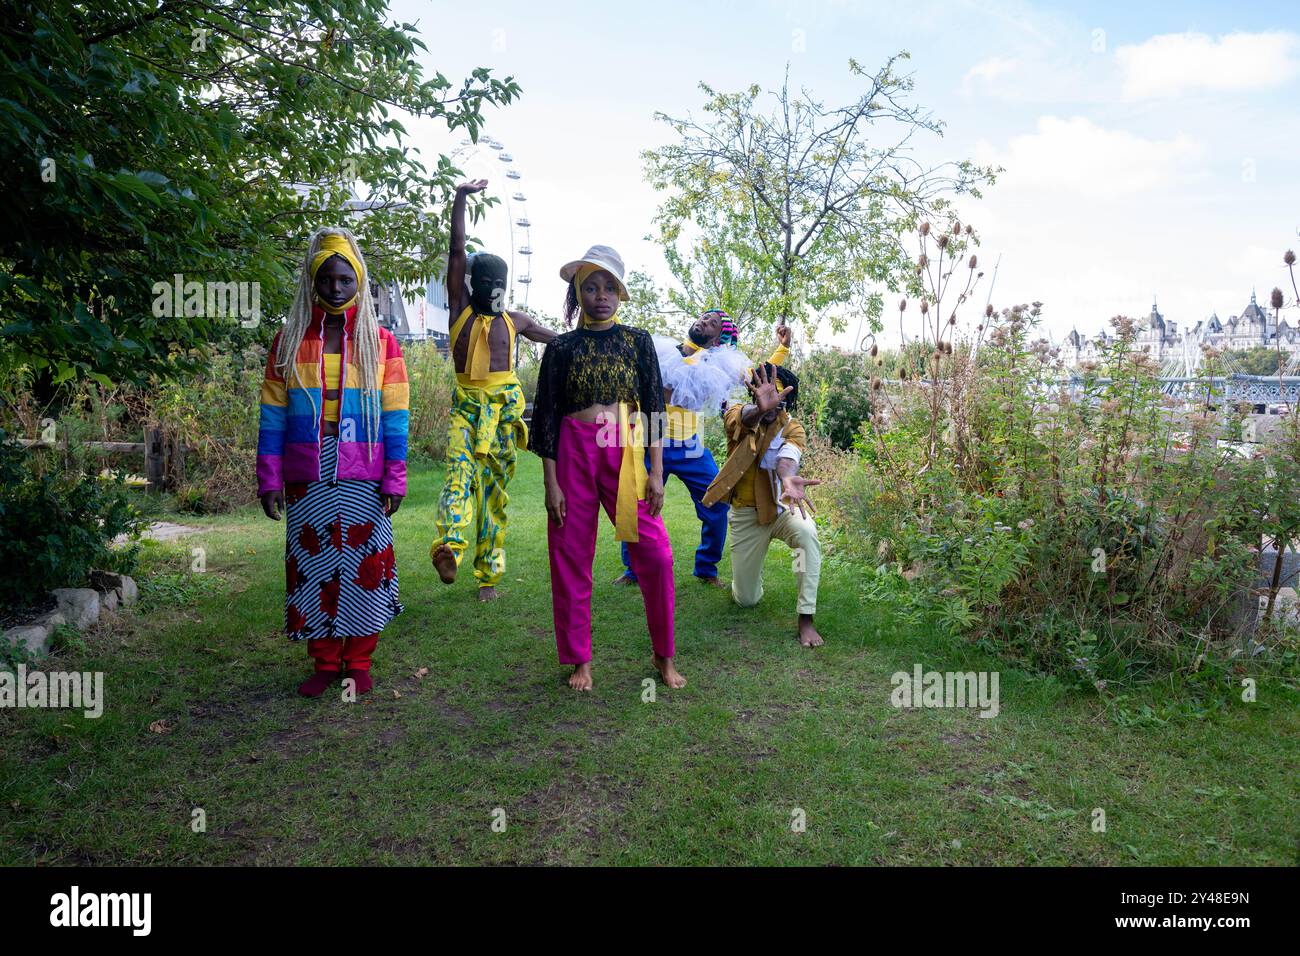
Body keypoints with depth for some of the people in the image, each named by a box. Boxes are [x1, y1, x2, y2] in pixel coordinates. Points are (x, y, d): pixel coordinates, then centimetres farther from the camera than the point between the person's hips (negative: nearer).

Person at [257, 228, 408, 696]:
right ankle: (325, 663, 19)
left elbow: (394, 416, 2)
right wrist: (269, 479, 0)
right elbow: (273, 415, 6)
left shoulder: (380, 341, 5)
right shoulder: (289, 340, 8)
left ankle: (358, 662, 17)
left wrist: (394, 478, -5)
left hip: (364, 481, -1)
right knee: (313, 565, 5)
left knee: (364, 565, 2)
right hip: (308, 480, 1)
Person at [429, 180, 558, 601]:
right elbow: (457, 250, 0)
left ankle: (488, 574, 8)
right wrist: (460, 199, -5)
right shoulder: (460, 307, 7)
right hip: (465, 404, -2)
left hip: (505, 407, 2)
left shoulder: (515, 321, 14)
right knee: (460, 470, -26)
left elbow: (556, 338, 31)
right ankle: (449, 545, -48)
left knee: (495, 490, 3)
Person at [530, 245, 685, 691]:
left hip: (626, 452, 0)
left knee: (655, 554, -7)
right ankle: (580, 659, 19)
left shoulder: (637, 341, 9)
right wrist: (551, 484, -2)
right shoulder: (561, 348, 7)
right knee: (571, 559, 3)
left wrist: (656, 472, -2)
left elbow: (654, 407, 6)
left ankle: (664, 657, 11)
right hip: (573, 453, 0)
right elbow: (546, 416, 5)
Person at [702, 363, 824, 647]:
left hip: (780, 507, -1)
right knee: (746, 599, 3)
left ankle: (806, 618, -28)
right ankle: (748, 571, 41)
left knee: (807, 533, -37)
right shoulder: (738, 415, -10)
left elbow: (787, 457, -33)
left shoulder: (793, 429, -11)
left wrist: (789, 478, -58)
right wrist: (759, 409, -61)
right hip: (745, 513, 1)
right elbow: (744, 419, -36)